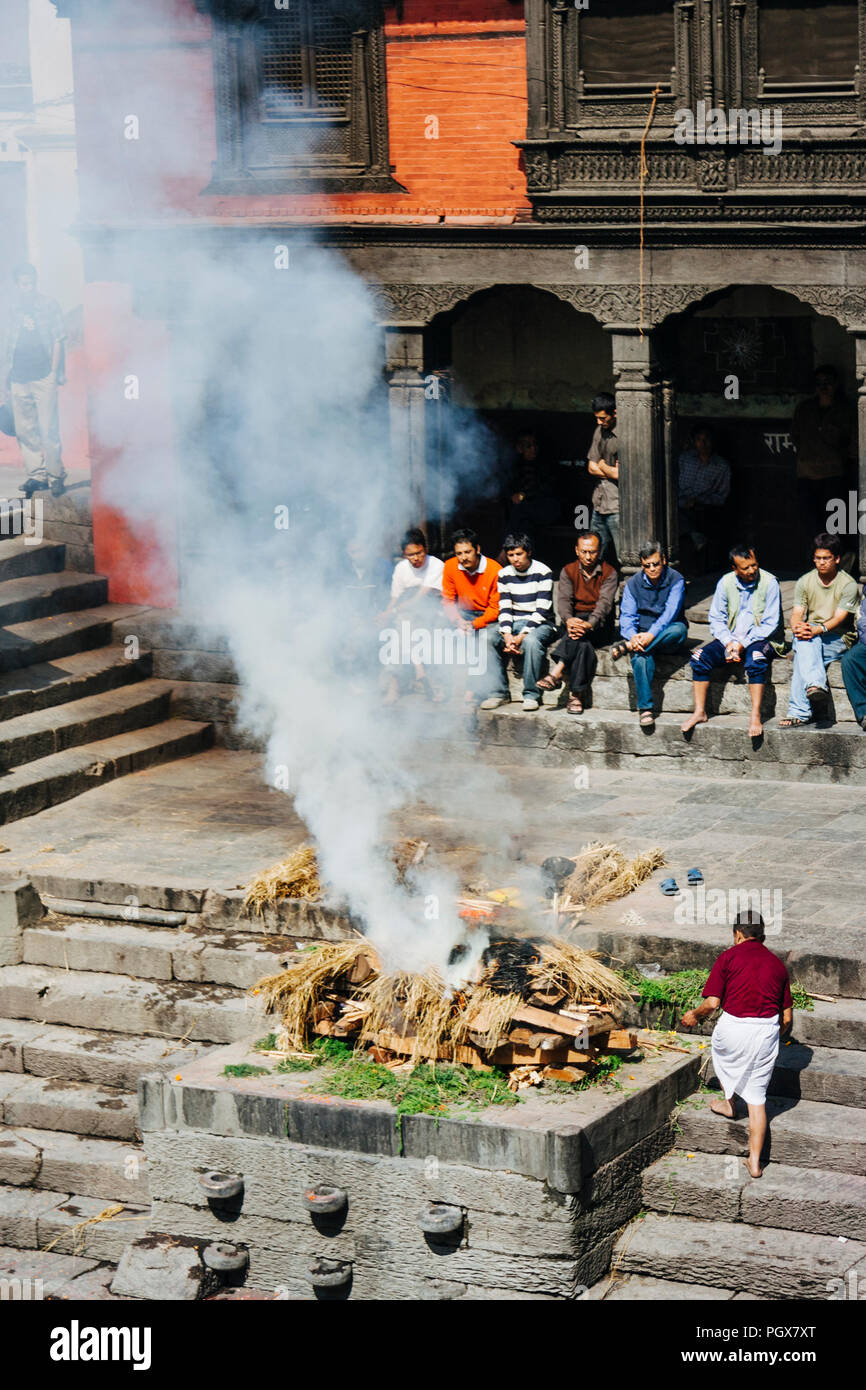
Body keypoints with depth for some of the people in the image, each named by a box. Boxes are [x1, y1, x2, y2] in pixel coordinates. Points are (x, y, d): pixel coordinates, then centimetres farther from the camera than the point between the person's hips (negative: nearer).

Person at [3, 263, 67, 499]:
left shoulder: (49, 306, 4)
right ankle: (36, 474, 11)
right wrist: (7, 372, 12)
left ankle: (55, 475, 0)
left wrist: (55, 371, -4)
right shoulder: (13, 309, 12)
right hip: (18, 378, 4)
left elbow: (58, 339, 3)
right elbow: (8, 343, 18)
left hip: (43, 376, -4)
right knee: (25, 430, 4)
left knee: (48, 429, -7)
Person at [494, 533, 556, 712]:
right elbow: (504, 609, 3)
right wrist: (507, 635, -16)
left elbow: (542, 611, -13)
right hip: (515, 623, 5)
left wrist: (522, 635, -23)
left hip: (540, 624, -5)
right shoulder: (504, 575, 7)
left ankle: (531, 695, -29)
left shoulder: (543, 572, -8)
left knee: (531, 640, -38)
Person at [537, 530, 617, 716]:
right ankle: (578, 695, -43)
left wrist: (590, 624, -37)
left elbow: (605, 603, -17)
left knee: (582, 633, -38)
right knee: (583, 643, -35)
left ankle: (557, 672, -45)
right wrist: (569, 620, -33)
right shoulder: (569, 571, 6)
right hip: (576, 620, 2)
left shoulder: (608, 573, -1)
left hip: (600, 626, -2)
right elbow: (563, 599, -9)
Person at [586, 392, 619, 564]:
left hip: (617, 506, -8)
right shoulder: (600, 431, 12)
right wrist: (611, 471, -4)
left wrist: (602, 465, 4)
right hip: (599, 504, 8)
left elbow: (619, 474, -15)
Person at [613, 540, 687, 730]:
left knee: (679, 629, -37)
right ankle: (645, 707, -32)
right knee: (640, 658, -34)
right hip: (642, 634, 1)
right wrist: (633, 636, -25)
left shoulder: (675, 580, -5)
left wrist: (652, 634, -32)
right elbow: (626, 615, -3)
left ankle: (627, 647, -34)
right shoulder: (634, 583, 5)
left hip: (666, 635, -1)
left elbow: (671, 613, -17)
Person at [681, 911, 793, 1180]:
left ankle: (729, 1104, 51)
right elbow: (787, 1018, 10)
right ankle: (755, 1161, 8)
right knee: (757, 1098, 11)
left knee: (721, 1051, 35)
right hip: (767, 1031, 3)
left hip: (734, 1027, -3)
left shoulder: (728, 957, -2)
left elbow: (712, 1003, -9)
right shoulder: (777, 964, 10)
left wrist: (694, 1015, 11)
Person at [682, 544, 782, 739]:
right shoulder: (726, 583, 1)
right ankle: (699, 712, -13)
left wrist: (743, 644, -19)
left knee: (756, 658, -38)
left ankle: (756, 716, -37)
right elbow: (716, 619, 4)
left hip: (761, 638, -4)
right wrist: (728, 643, -14)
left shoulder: (769, 582, -10)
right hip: (731, 639, 4)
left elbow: (770, 624, -12)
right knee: (700, 656, -19)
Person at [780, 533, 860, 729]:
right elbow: (797, 614, 0)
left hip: (839, 639, -3)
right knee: (803, 642, -36)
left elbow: (839, 618, -15)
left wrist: (816, 630, -33)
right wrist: (797, 627, -25)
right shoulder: (805, 581, 9)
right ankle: (817, 686, -54)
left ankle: (799, 712, -41)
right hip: (811, 638, 3)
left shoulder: (849, 585, -4)